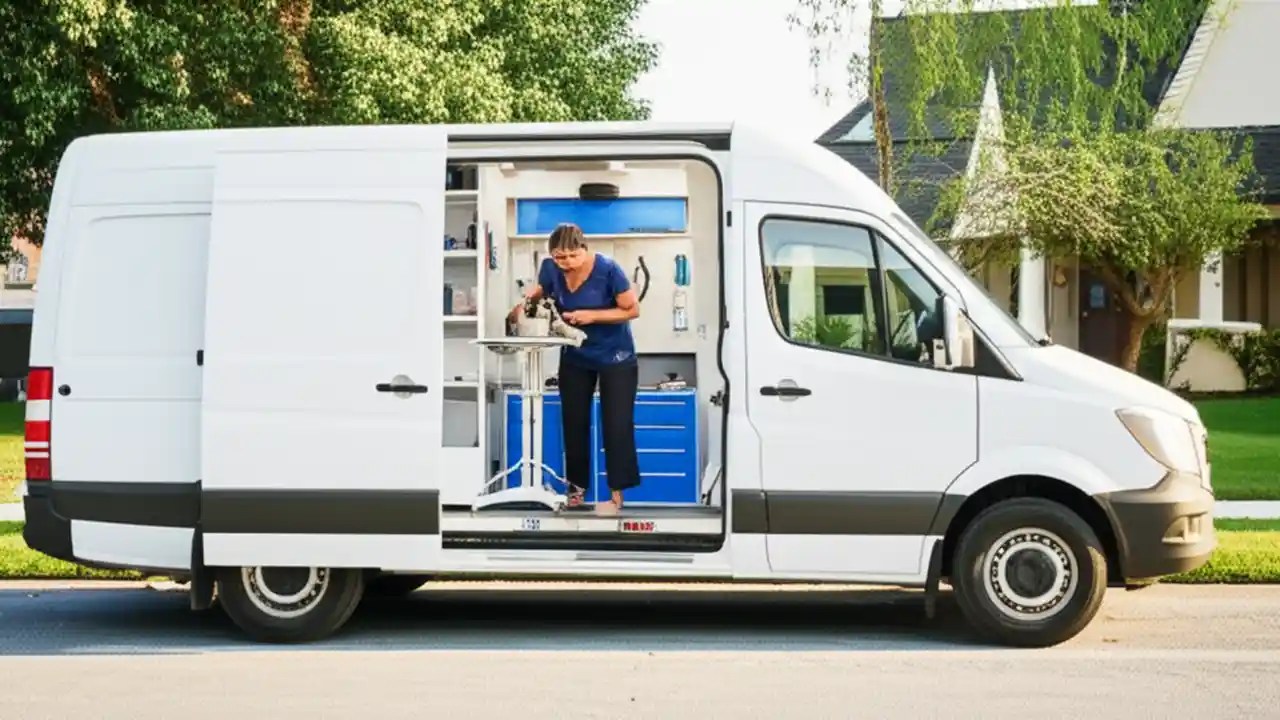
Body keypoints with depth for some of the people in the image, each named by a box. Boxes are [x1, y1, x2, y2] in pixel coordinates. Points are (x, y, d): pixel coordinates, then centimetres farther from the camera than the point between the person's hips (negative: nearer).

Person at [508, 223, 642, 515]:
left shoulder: (607, 269, -27)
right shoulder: (550, 268, -14)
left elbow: (632, 310, -20)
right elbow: (541, 290, 8)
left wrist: (592, 316, -29)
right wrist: (525, 302, -14)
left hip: (615, 357, -5)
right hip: (575, 357, 5)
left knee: (616, 424, -5)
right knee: (574, 422, 10)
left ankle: (616, 495, 0)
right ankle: (576, 488, 21)